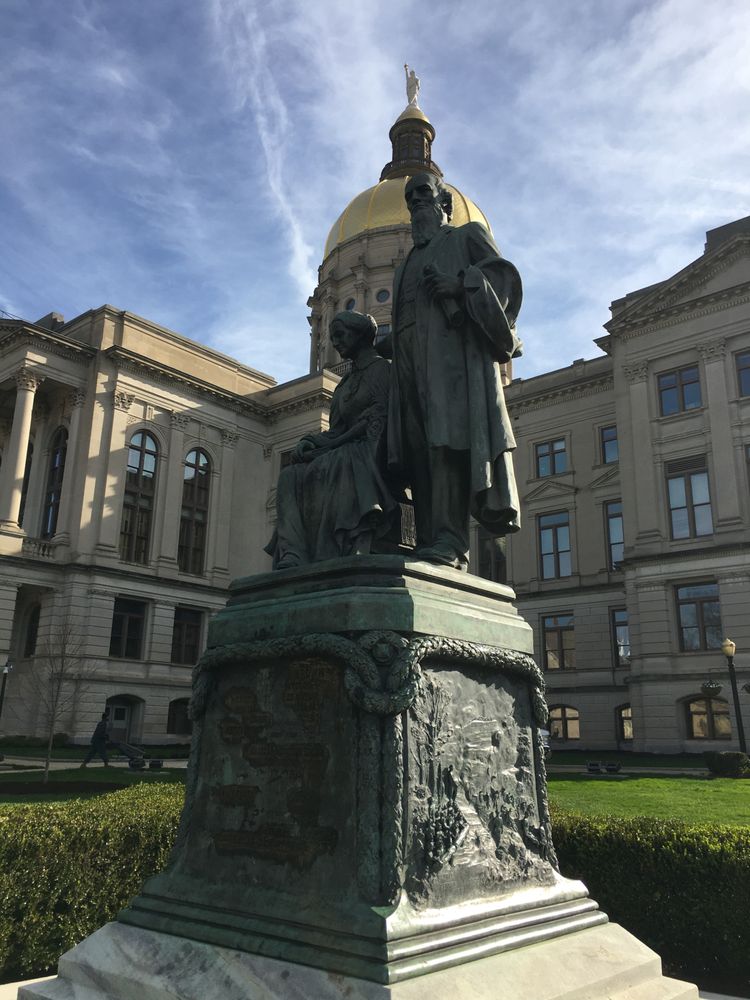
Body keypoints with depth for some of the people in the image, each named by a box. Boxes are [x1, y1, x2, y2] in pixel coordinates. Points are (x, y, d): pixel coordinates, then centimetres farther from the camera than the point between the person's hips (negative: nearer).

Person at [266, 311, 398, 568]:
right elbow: (337, 428, 19)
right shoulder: (347, 380, 29)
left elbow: (377, 420, -9)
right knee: (290, 475, -19)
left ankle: (353, 554, -46)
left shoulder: (379, 367, 6)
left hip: (367, 450, -7)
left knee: (331, 468, -38)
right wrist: (312, 441, -3)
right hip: (343, 450, 7)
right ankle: (293, 557, -38)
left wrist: (329, 444, -15)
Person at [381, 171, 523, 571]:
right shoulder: (408, 265, 36)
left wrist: (459, 284, -11)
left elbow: (502, 271, 4)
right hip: (411, 358, 6)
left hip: (453, 345, -6)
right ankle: (429, 542, -14)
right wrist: (382, 345, 12)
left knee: (450, 437, -22)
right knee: (420, 448, -8)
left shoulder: (467, 234, 20)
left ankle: (450, 541, -31)